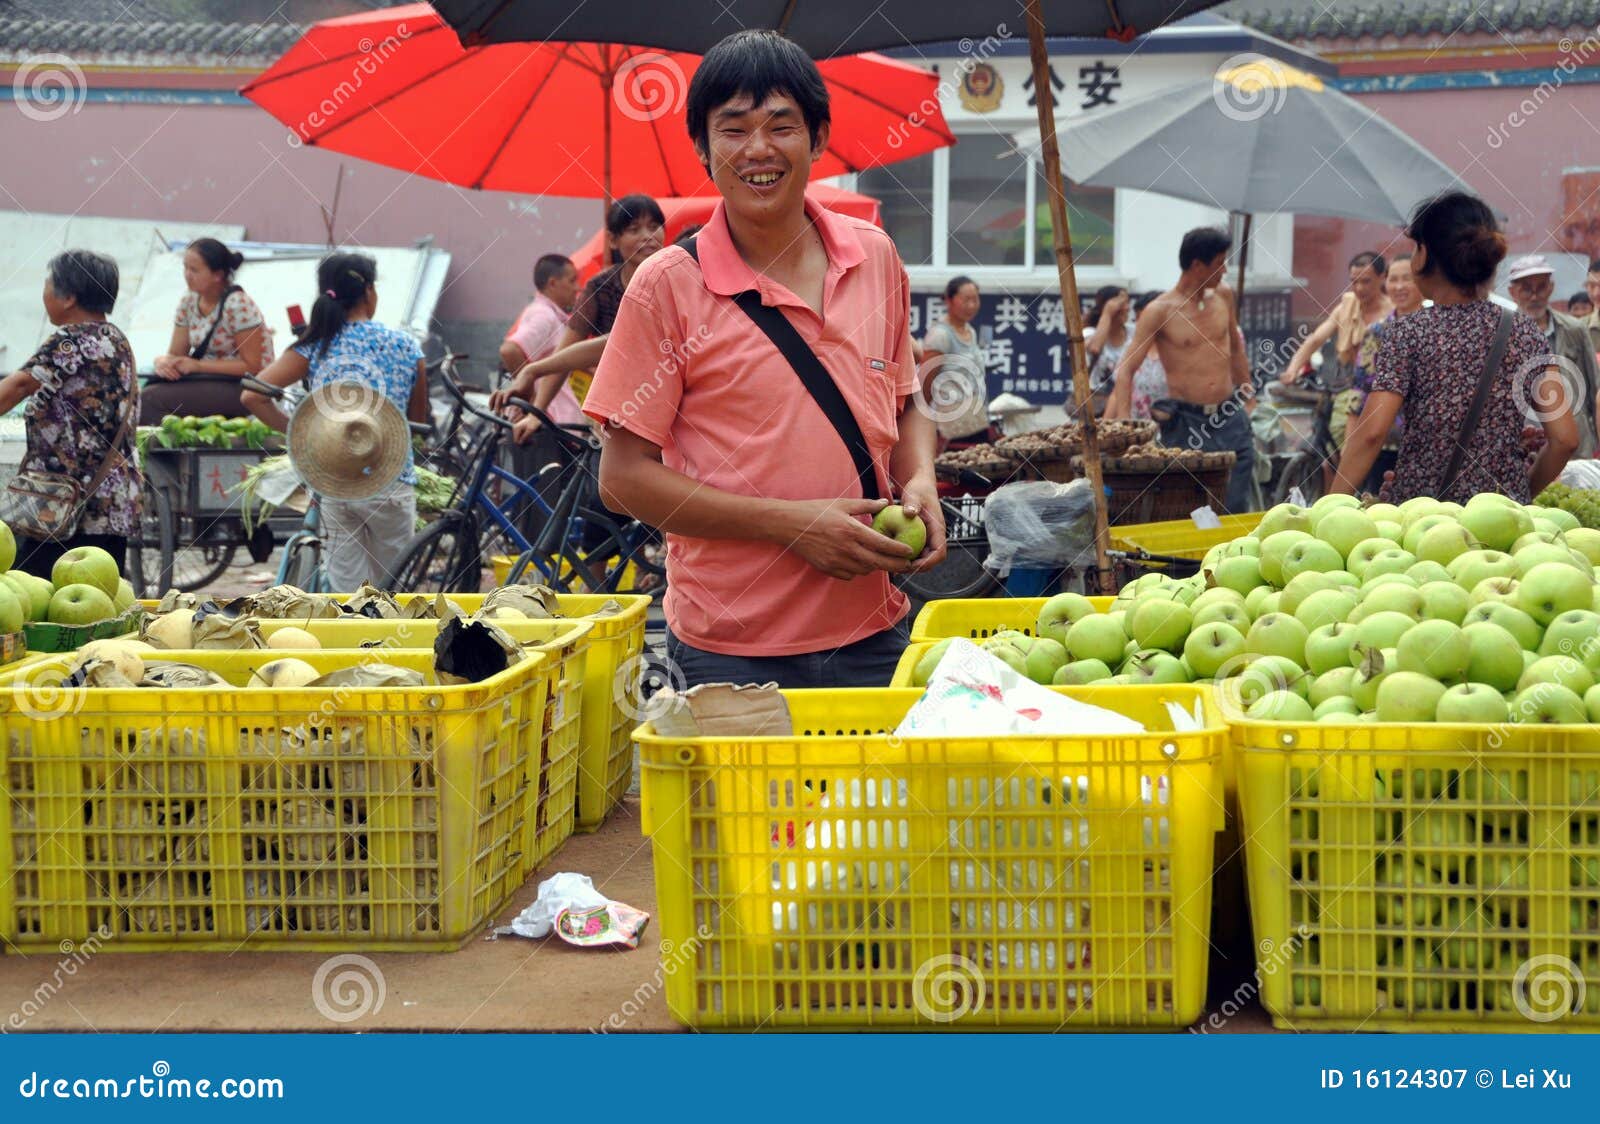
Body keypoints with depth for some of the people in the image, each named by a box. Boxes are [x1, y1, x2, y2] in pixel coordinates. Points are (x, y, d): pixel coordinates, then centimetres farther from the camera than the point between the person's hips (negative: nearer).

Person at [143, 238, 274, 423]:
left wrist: (198, 365, -18)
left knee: (151, 399, -22)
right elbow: (175, 354, 10)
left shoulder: (239, 306, -14)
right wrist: (162, 361, -14)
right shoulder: (189, 302, 6)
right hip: (208, 380, 7)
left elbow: (252, 366, -15)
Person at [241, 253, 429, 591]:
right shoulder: (404, 346, 2)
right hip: (389, 482, -1)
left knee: (348, 593, 7)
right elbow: (418, 421, 10)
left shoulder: (315, 347, 3)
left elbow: (253, 396, -3)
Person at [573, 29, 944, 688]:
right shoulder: (669, 285, -7)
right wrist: (792, 523, -16)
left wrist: (919, 483, -3)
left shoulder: (876, 257, 5)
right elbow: (623, 477, -8)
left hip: (873, 634, 4)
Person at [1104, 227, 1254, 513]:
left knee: (1236, 509, 3)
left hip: (1231, 420, 4)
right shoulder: (1161, 311, -8)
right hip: (1185, 423, -4)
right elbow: (1125, 369, -10)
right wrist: (1123, 423, -22)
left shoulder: (1223, 296, 8)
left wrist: (1246, 399, 25)